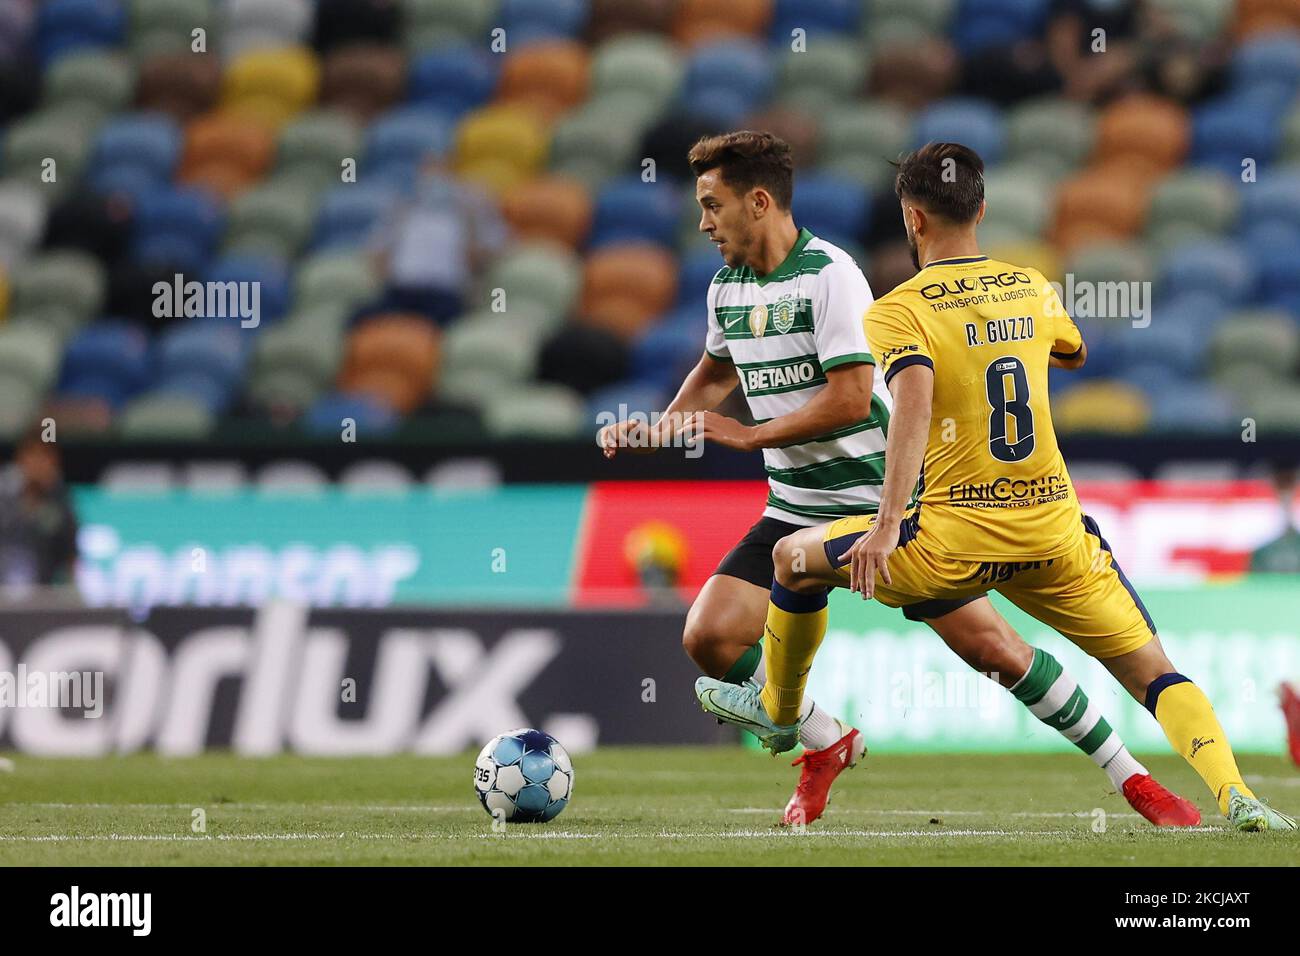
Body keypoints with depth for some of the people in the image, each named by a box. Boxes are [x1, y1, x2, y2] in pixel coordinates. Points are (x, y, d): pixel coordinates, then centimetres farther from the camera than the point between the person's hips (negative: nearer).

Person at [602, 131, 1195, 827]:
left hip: (888, 501, -6)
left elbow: (850, 399, -24)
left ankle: (1129, 776, 6)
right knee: (708, 636, -11)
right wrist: (659, 431, 12)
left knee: (990, 647, -8)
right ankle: (826, 745, 12)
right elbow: (714, 375, 27)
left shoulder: (829, 274, -17)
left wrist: (750, 435, -18)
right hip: (797, 510, 7)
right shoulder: (727, 286, 7)